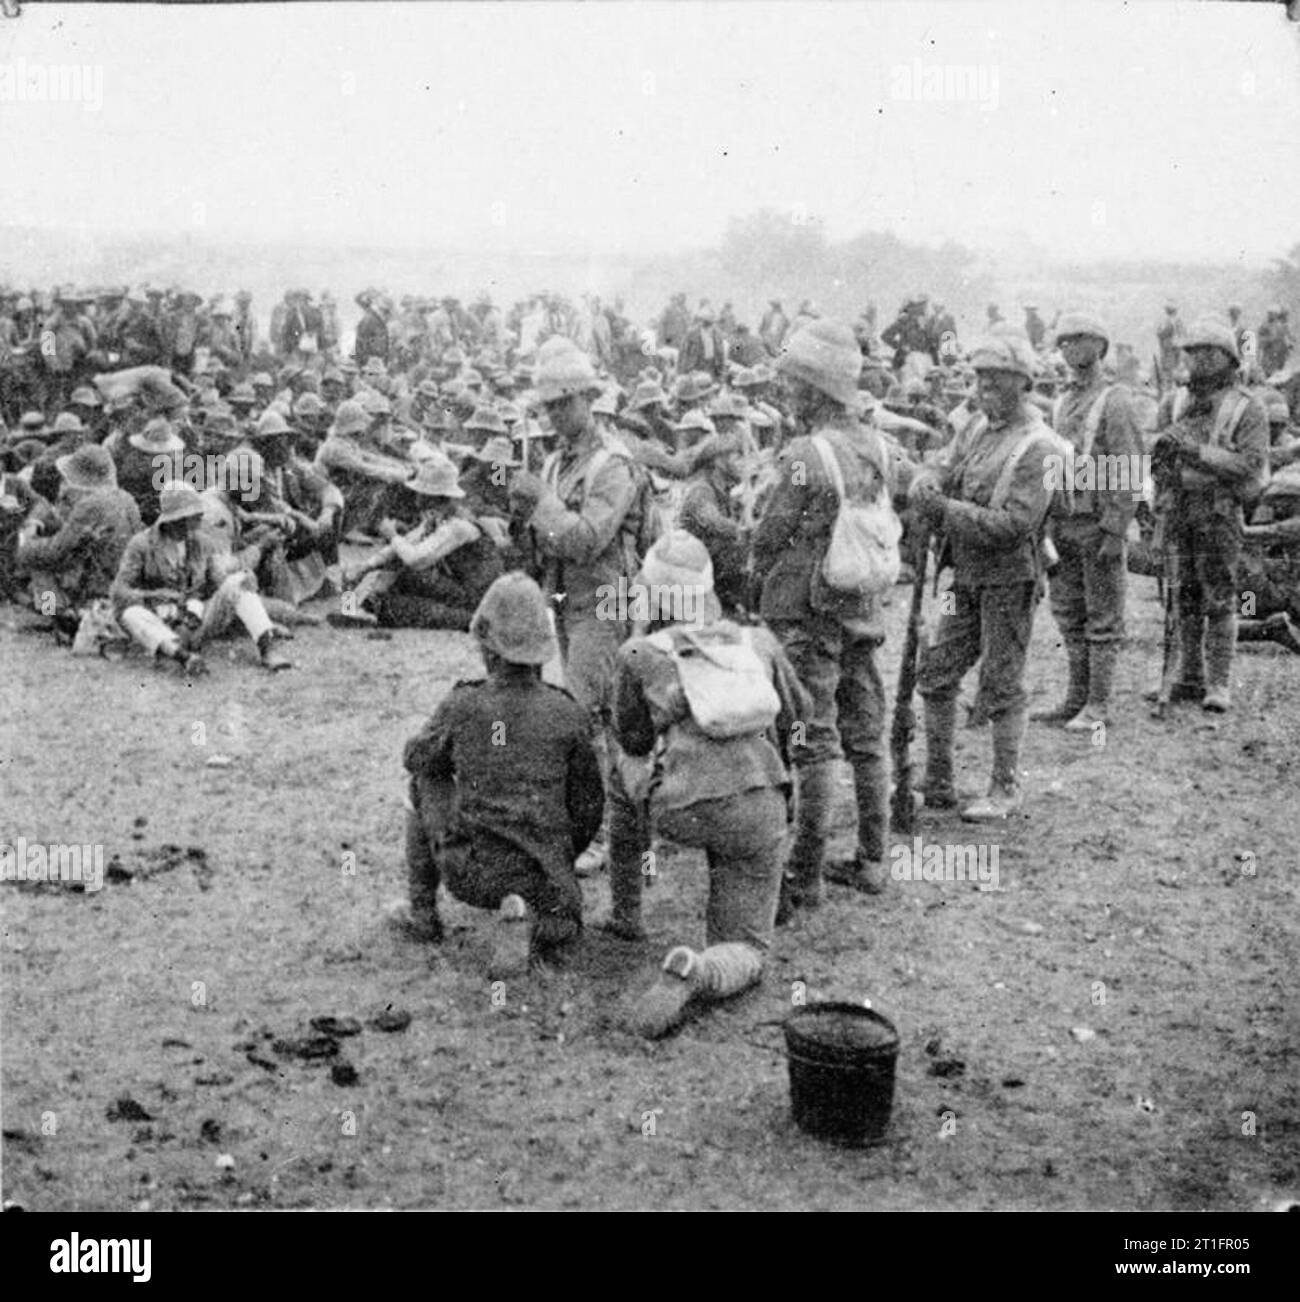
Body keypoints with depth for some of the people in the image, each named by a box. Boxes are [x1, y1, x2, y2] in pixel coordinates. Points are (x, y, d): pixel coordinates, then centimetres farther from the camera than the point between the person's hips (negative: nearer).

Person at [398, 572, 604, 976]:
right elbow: (588, 806, 2)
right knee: (563, 928, 33)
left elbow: (417, 758, 9)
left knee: (423, 784, 23)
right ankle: (529, 919, -5)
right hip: (540, 876, 1)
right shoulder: (568, 714, -8)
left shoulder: (462, 706, -13)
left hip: (469, 872, 0)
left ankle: (423, 912, 28)